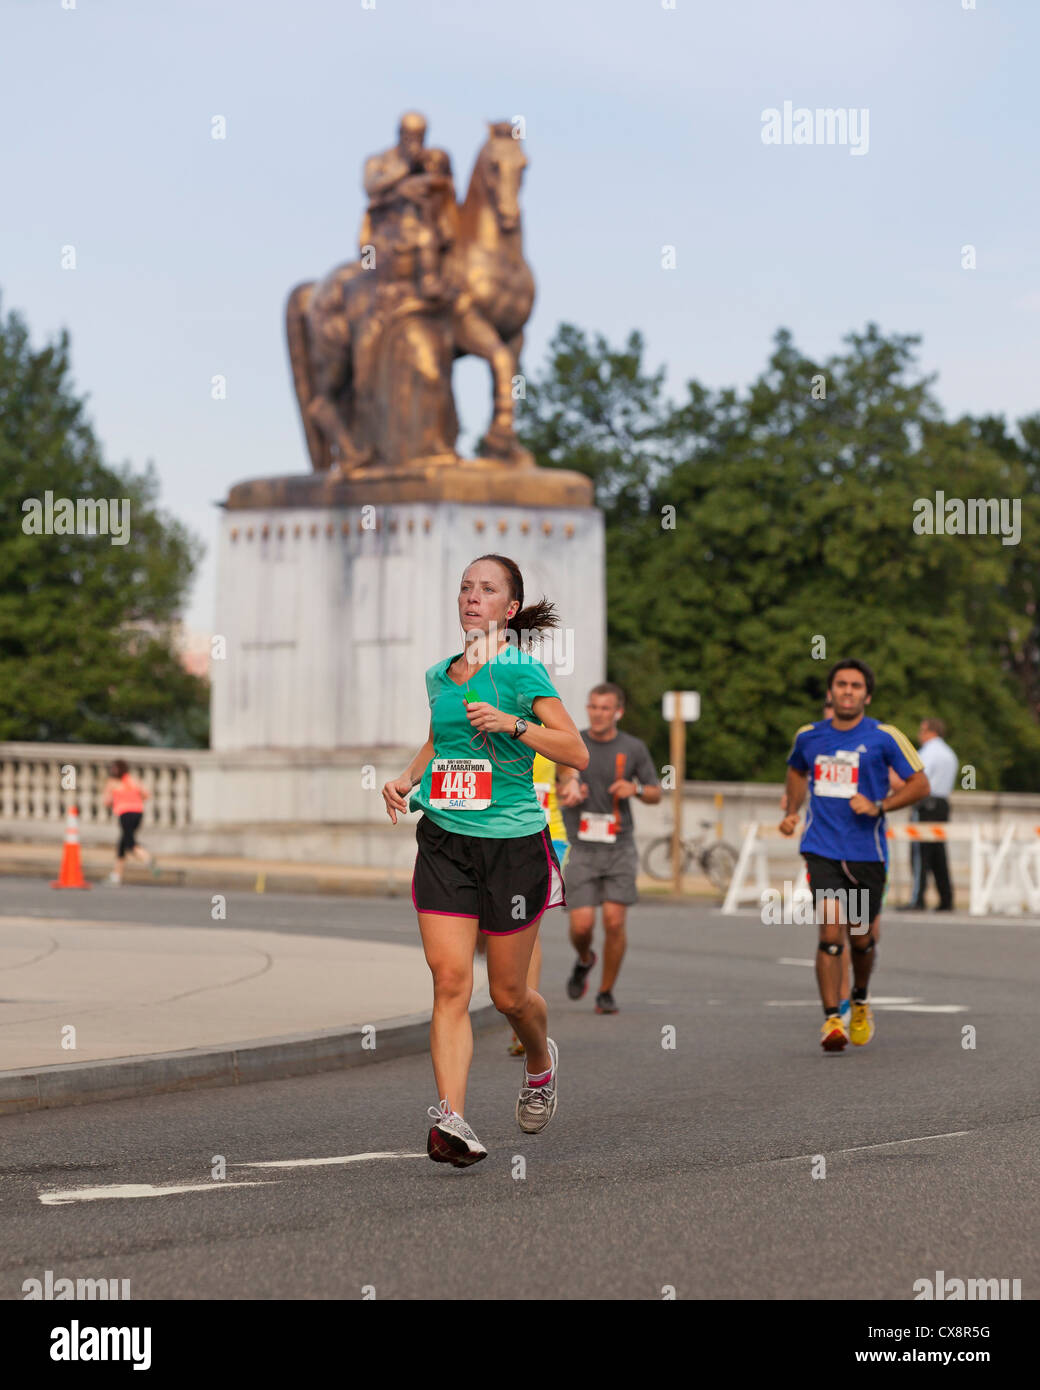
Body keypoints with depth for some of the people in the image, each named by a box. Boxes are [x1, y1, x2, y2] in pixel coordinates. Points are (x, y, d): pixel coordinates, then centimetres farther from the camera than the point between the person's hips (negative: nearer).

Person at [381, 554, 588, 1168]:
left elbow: (578, 752, -12)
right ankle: (452, 1119, -16)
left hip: (513, 843, -4)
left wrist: (513, 725, -23)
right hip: (444, 841, 4)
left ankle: (541, 1061, 40)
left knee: (508, 994, 6)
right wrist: (408, 777, 11)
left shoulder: (523, 672, -6)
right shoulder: (440, 675, 11)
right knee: (450, 981, -11)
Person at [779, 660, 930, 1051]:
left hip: (867, 852, -1)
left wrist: (878, 806, -13)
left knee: (861, 938, 9)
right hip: (822, 850, 1)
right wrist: (792, 812, 14)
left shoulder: (884, 737, -3)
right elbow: (797, 770, 29)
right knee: (831, 934, -15)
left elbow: (920, 784, 0)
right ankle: (832, 1019, -12)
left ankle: (860, 1002, 38)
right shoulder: (808, 736, 7)